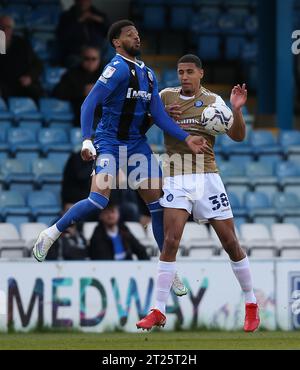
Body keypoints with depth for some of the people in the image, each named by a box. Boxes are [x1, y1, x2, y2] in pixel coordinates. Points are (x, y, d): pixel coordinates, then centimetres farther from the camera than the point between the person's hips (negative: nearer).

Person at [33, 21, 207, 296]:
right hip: (110, 142, -7)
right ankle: (51, 234, -2)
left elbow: (159, 115, 8)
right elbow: (89, 103, -19)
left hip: (138, 144, 7)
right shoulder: (118, 68, -12)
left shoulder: (148, 74, 12)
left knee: (157, 201, 0)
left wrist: (186, 138, -3)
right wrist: (87, 141, -29)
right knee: (99, 200, -23)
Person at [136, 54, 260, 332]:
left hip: (207, 177, 0)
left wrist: (236, 110, -19)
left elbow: (238, 136, -1)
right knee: (170, 241, -13)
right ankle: (159, 311, -11)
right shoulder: (165, 96, 7)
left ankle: (251, 304, 16)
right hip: (176, 179, 0)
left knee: (230, 242, 2)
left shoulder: (213, 100, 4)